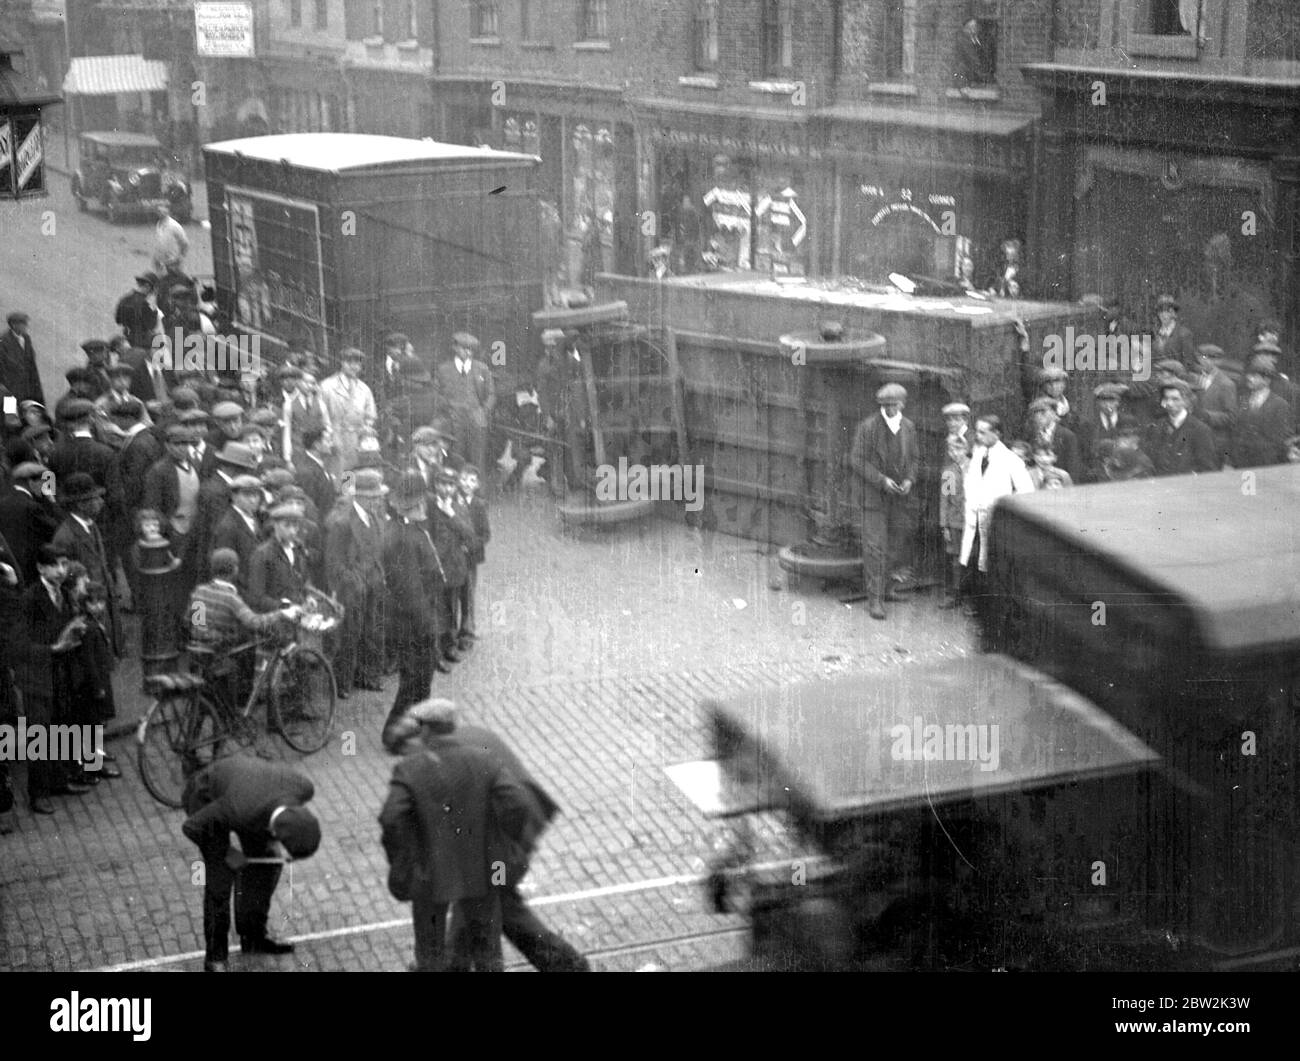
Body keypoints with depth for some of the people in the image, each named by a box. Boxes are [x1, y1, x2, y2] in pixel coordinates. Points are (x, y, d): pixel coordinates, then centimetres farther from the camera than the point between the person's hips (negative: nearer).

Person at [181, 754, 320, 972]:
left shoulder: (305, 789, -32)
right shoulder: (238, 812, -45)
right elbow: (191, 827, -28)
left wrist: (273, 839, -6)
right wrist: (225, 853, -15)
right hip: (207, 797, -5)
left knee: (267, 864, 6)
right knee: (220, 876, -10)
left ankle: (253, 936, 26)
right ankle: (215, 954, 7)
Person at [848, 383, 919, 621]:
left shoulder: (908, 427, 5)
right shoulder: (867, 428, -10)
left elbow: (914, 458, 14)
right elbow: (857, 460, -10)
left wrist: (909, 479, -4)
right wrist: (882, 480, -18)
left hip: (900, 496, 5)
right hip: (873, 495, -5)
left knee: (900, 546, 8)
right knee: (875, 546, -8)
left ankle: (882, 581, 31)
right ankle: (875, 599, -3)